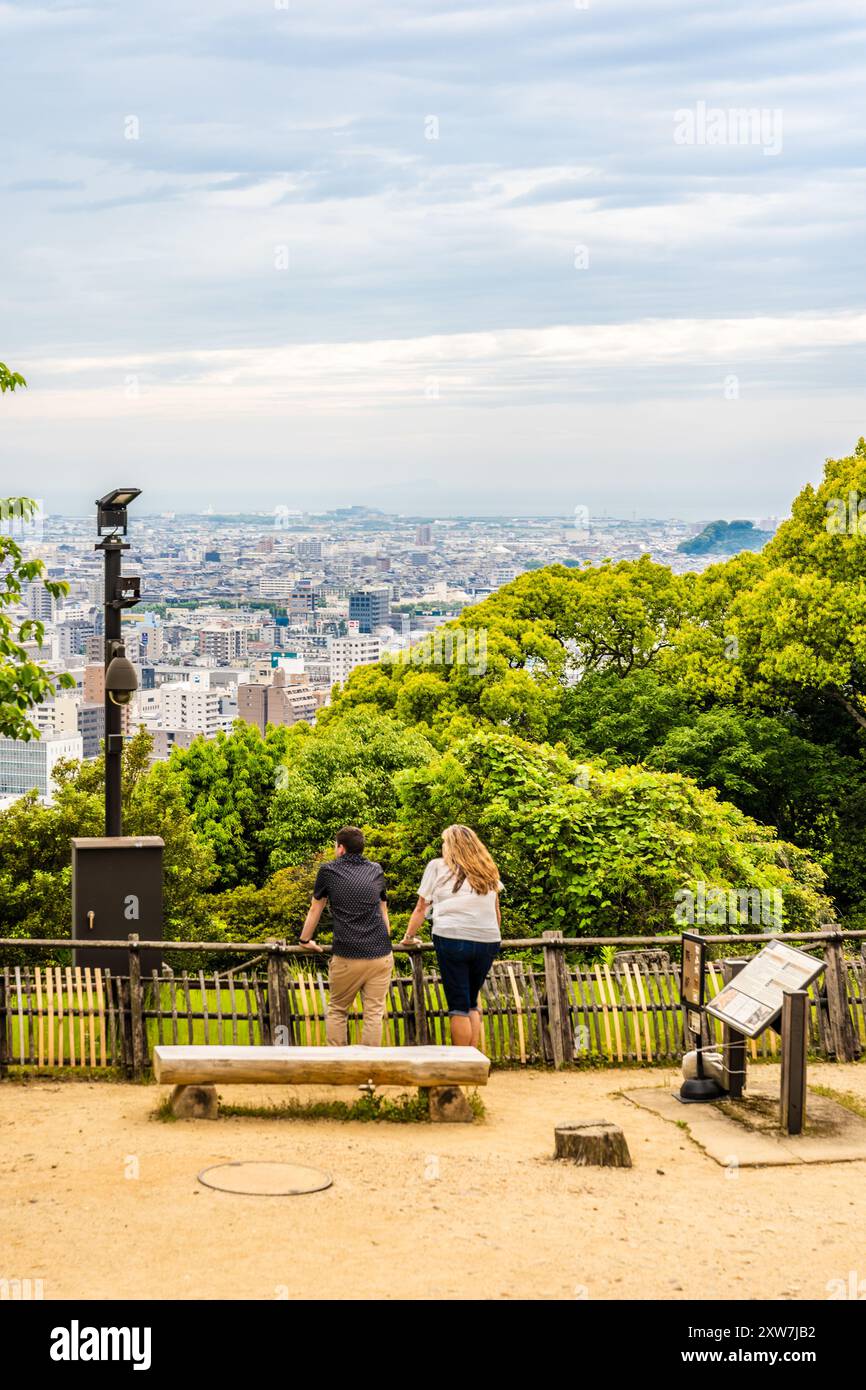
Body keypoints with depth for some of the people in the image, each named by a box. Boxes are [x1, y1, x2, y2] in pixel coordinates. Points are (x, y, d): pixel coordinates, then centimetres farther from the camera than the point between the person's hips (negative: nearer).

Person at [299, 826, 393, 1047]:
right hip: (380, 955, 2)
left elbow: (315, 910, 14)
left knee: (337, 1011, 12)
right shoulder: (376, 870, 13)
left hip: (346, 957, -2)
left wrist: (305, 940, 28)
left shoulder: (328, 871, 4)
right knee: (374, 1013, 3)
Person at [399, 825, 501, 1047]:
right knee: (472, 1004, 16)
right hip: (488, 943, 3)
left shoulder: (437, 867, 8)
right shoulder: (488, 871, 18)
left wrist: (408, 937, 21)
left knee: (459, 1007, 2)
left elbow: (421, 908, 9)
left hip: (451, 939, -3)